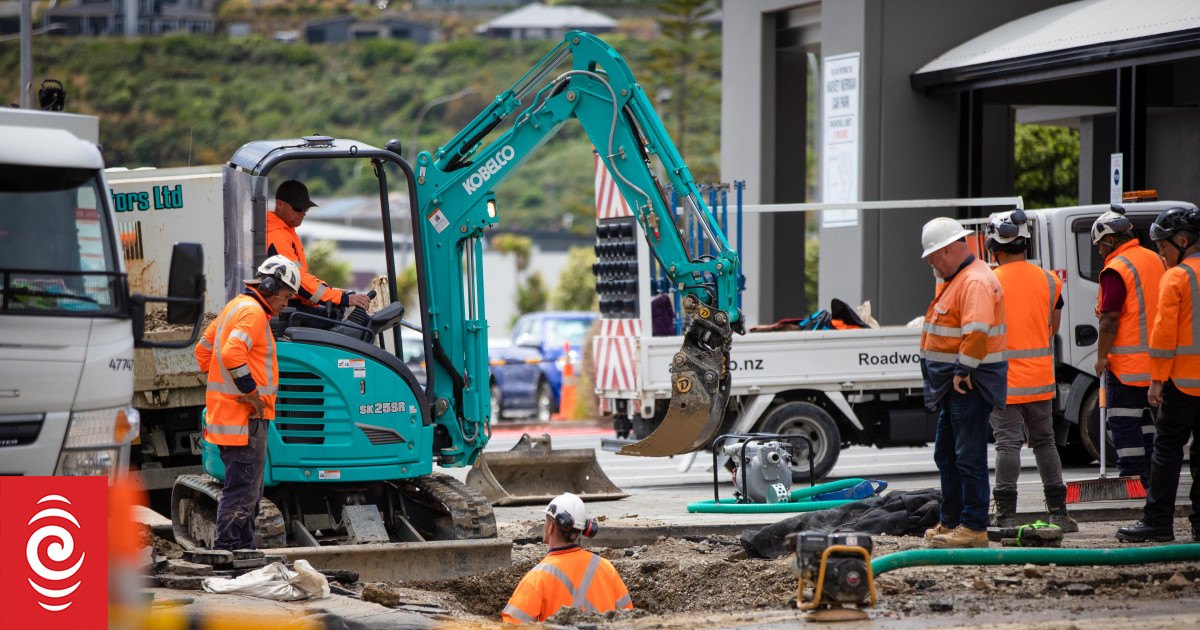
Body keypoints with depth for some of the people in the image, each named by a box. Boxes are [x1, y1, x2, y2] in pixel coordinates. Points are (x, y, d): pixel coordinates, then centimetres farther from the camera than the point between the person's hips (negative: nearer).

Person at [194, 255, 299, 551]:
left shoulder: (235, 307, 19)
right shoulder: (253, 312, -14)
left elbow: (204, 350, 25)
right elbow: (232, 354, -29)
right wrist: (251, 393, -21)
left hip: (225, 412, 11)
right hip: (245, 416, -11)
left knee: (249, 488, 17)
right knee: (242, 487, -7)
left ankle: (243, 548, 22)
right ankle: (227, 547, -6)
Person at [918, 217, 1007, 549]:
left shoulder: (975, 282, -18)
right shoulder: (955, 279, 17)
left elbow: (978, 331, -29)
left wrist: (963, 372, -24)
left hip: (968, 385, -11)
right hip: (952, 385, 11)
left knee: (970, 458, -8)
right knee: (946, 455, 16)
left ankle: (974, 528, -5)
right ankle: (950, 523, 24)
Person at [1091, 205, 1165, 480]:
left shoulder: (1116, 269, -16)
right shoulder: (1155, 260, 11)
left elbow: (1110, 319, -19)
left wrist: (1101, 357, -13)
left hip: (1127, 363, -8)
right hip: (1156, 359, 9)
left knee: (1124, 422, -3)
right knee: (1147, 419, 15)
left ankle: (1131, 476, -5)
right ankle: (1151, 476, 18)